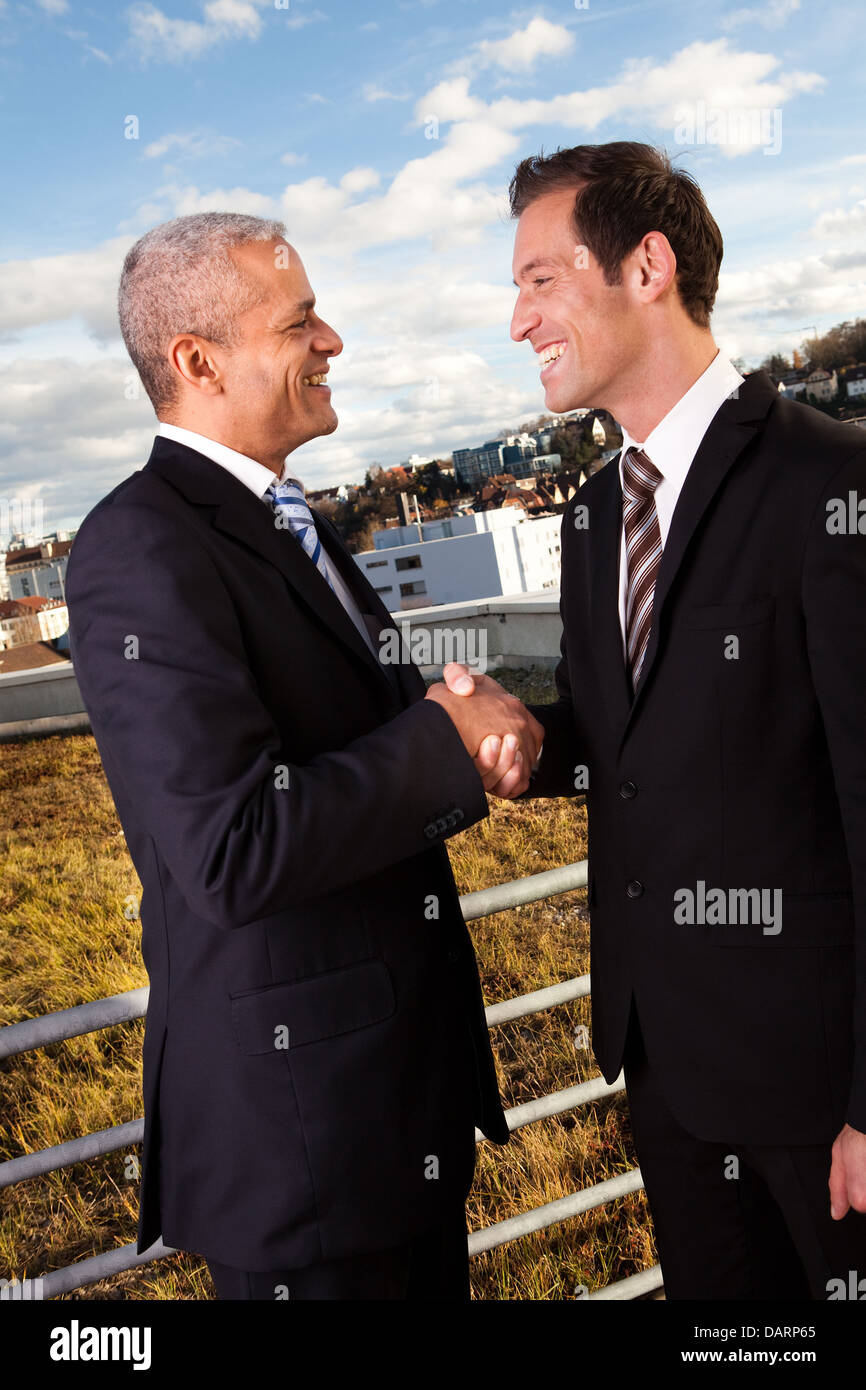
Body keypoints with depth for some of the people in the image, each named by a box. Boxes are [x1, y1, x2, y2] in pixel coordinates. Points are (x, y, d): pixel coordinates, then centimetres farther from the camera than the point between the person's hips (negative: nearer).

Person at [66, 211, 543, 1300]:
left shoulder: (290, 525, 10)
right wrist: (445, 740, -18)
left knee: (436, 1279, 24)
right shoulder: (139, 553, -21)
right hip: (299, 1108, -9)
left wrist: (483, 732, -8)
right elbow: (236, 852, -30)